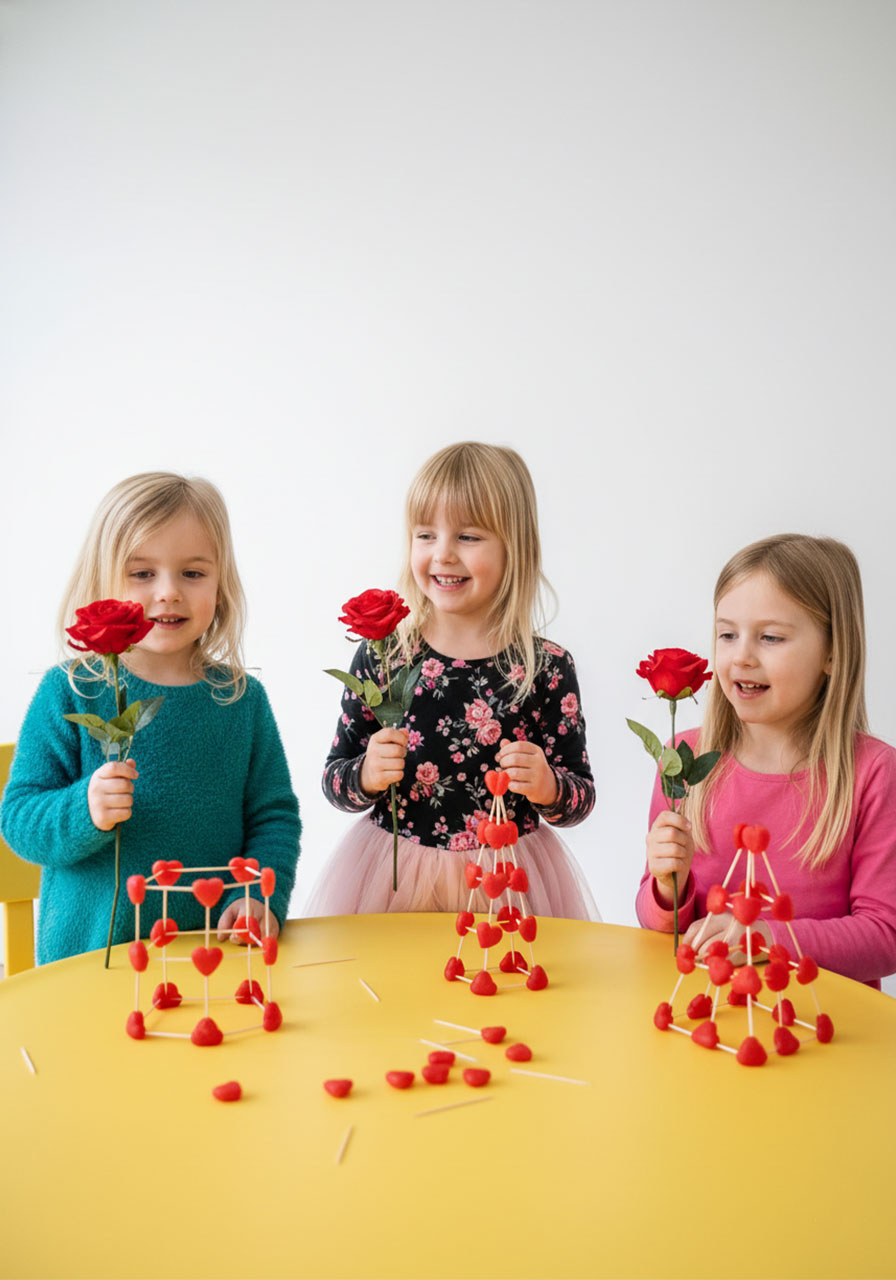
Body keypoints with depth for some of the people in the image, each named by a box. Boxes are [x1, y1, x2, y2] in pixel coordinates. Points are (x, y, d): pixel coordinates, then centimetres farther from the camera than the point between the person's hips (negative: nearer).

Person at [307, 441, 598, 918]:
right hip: (392, 878, 1)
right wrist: (367, 775, -19)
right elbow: (334, 783, 2)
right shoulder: (382, 655, -5)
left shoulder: (547, 667, -6)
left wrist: (547, 787, -20)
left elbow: (581, 797, 1)